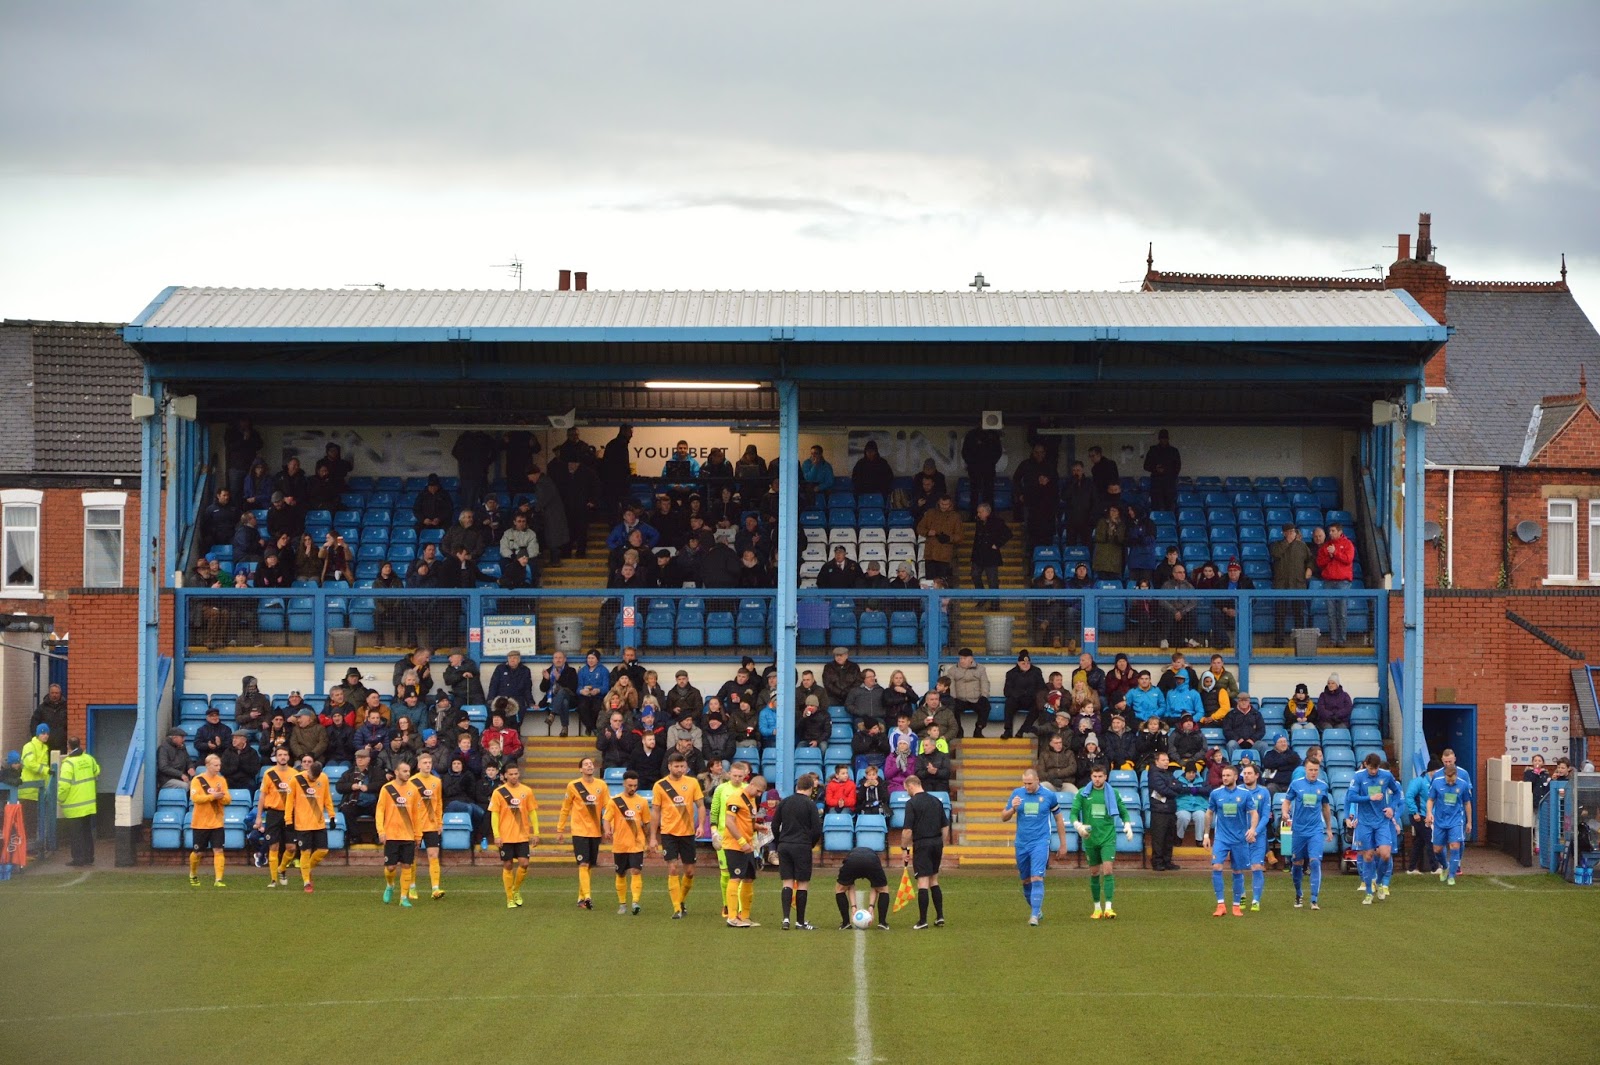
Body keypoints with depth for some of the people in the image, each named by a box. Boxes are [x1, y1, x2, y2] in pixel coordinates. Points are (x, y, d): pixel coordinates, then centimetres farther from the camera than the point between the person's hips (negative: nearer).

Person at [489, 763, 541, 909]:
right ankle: (509, 898, 11)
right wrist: (496, 835, -10)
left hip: (522, 835, 1)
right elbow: (494, 814, -2)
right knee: (508, 866, 1)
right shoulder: (499, 792, -2)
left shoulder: (527, 791, 4)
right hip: (505, 837, -1)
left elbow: (532, 812, 8)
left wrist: (535, 833, 4)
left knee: (523, 863, -9)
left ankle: (516, 890, 16)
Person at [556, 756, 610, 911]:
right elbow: (565, 809, 5)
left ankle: (581, 898, 17)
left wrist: (606, 827, -4)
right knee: (583, 864, -14)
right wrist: (560, 830, 5)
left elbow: (607, 808, 6)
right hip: (579, 831, -3)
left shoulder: (601, 785, 5)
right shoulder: (573, 786, -2)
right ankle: (587, 897, -21)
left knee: (589, 866, 7)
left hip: (596, 832, 3)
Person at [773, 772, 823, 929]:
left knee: (787, 882, 7)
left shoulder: (784, 803, 7)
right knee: (803, 883, 4)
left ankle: (786, 918, -5)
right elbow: (817, 829, -8)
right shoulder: (810, 804, -6)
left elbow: (774, 825, 10)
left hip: (784, 846, 4)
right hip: (802, 847, -4)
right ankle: (800, 921, 7)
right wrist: (811, 844, 7)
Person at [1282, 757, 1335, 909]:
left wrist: (1329, 829, 19)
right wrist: (1285, 813, -18)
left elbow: (1326, 807, 14)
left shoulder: (1323, 786, 3)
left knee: (1315, 862, -14)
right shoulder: (1296, 784, -1)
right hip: (1299, 830, 0)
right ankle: (1298, 894, 32)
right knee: (1297, 863, 9)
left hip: (1316, 830, 0)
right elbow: (1287, 801, 5)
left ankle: (1314, 900, -13)